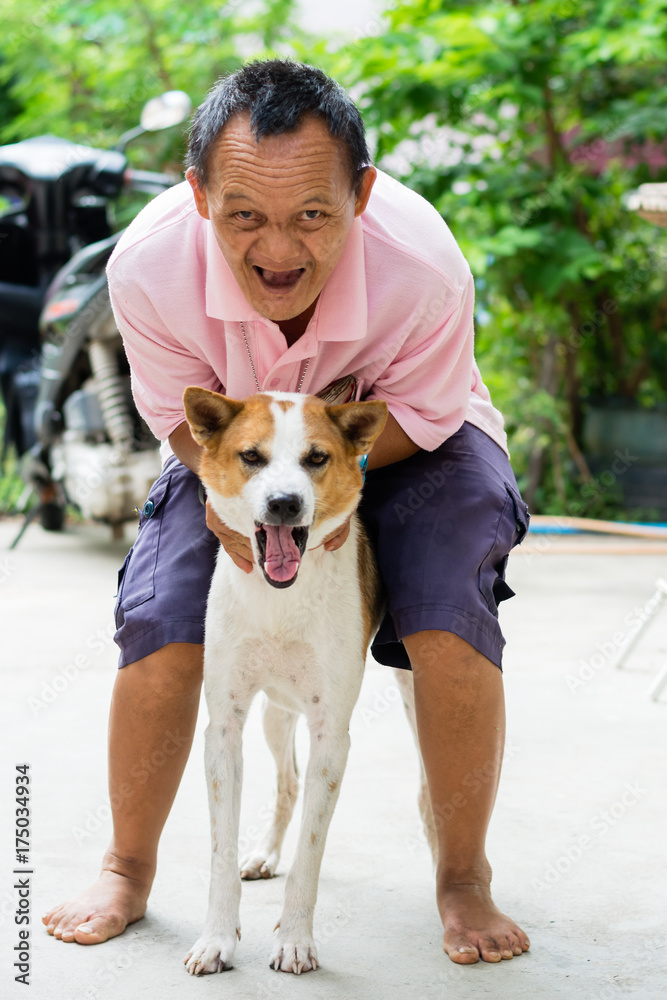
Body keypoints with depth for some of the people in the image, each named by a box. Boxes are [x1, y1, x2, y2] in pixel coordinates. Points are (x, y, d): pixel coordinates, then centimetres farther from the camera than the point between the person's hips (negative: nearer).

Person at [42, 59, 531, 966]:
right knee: (160, 624, -14)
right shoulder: (148, 265, -33)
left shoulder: (427, 268, -38)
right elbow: (179, 411, -13)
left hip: (404, 437, -1)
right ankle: (128, 870, 11)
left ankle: (464, 875, 1)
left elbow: (421, 415, -19)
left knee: (449, 623, -23)